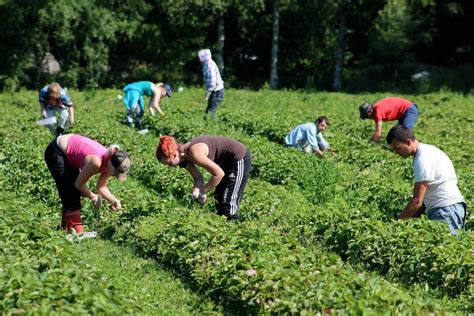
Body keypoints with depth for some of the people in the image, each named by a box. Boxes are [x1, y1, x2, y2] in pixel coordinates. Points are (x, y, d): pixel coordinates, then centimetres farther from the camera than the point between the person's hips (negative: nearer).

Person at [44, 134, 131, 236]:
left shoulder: (110, 161, -12)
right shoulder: (95, 162, -35)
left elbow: (101, 187, -2)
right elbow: (79, 184, -21)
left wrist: (114, 200, -16)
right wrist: (93, 197, -10)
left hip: (68, 153, 8)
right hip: (55, 153, -8)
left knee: (75, 193, 12)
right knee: (70, 194, -10)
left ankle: (66, 227, 24)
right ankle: (75, 231, -6)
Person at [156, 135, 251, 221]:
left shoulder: (194, 153, -31)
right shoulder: (184, 155, -5)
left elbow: (219, 174, -27)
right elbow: (198, 178, 3)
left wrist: (203, 192, -17)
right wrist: (196, 193, -17)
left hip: (240, 159, -9)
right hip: (227, 161, 9)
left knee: (228, 204, -6)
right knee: (219, 200, 17)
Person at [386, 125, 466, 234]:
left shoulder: (423, 159, -15)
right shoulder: (427, 151, 16)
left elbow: (417, 201, -17)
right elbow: (425, 195, 19)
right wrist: (411, 219, 15)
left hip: (446, 210, -10)